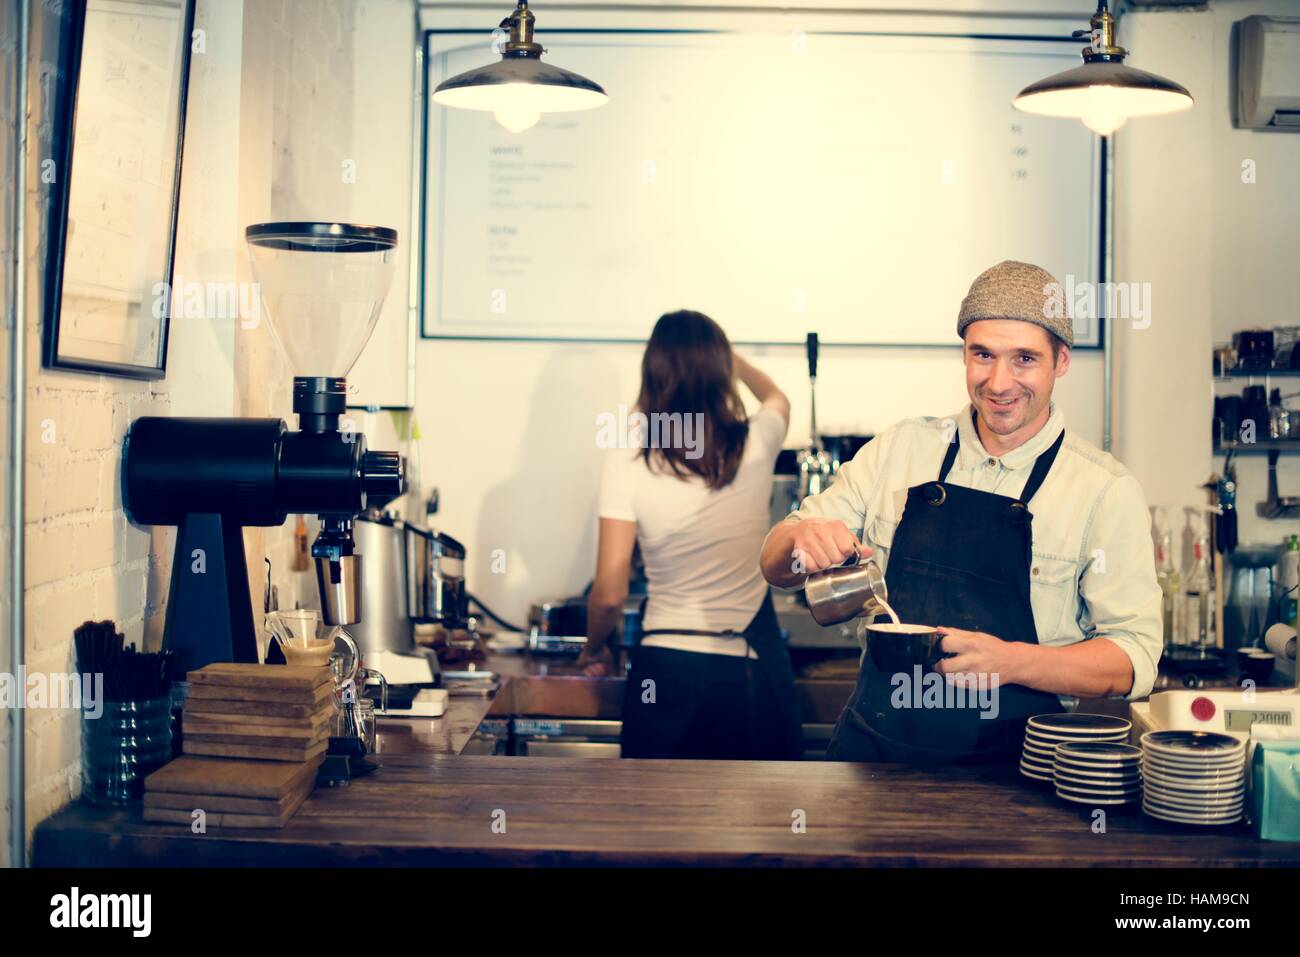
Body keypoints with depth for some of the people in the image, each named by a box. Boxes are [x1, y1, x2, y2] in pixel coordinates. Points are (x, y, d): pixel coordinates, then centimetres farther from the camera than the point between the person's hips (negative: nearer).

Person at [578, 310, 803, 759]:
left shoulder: (627, 463, -10)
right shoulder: (756, 446, -3)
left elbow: (609, 594, -9)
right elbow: (777, 398, 24)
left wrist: (593, 649, 12)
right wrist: (725, 354, 42)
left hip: (669, 674, -1)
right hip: (755, 673, 2)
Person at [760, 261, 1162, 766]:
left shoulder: (1107, 490, -1)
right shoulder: (897, 450, 6)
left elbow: (1133, 658, -4)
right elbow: (776, 566, 8)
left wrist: (1010, 662, -20)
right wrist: (802, 536, -15)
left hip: (1015, 770, -1)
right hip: (871, 748, 2)